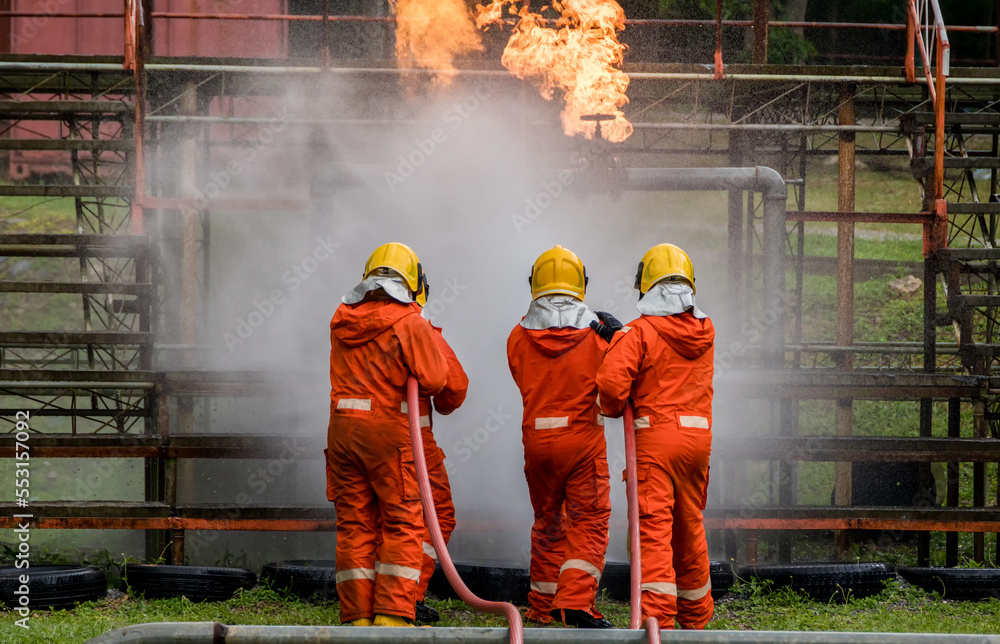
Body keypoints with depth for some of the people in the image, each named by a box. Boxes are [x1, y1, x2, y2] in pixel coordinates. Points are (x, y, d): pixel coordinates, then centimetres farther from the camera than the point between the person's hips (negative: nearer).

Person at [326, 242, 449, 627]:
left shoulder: (342, 322, 10)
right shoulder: (410, 324, -6)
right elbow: (434, 380, -9)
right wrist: (430, 343, 8)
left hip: (342, 427, 5)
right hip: (388, 428, -5)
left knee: (354, 524, 9)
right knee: (403, 524, 3)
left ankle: (357, 617, 8)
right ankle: (392, 614, -4)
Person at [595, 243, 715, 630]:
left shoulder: (639, 332, -8)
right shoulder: (705, 333, 10)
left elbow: (611, 383, -17)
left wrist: (613, 409, 4)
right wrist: (618, 330, 23)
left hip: (654, 437, -5)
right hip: (698, 435, 5)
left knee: (653, 526, -8)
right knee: (690, 527, 17)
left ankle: (657, 616, -19)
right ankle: (696, 616, 28)